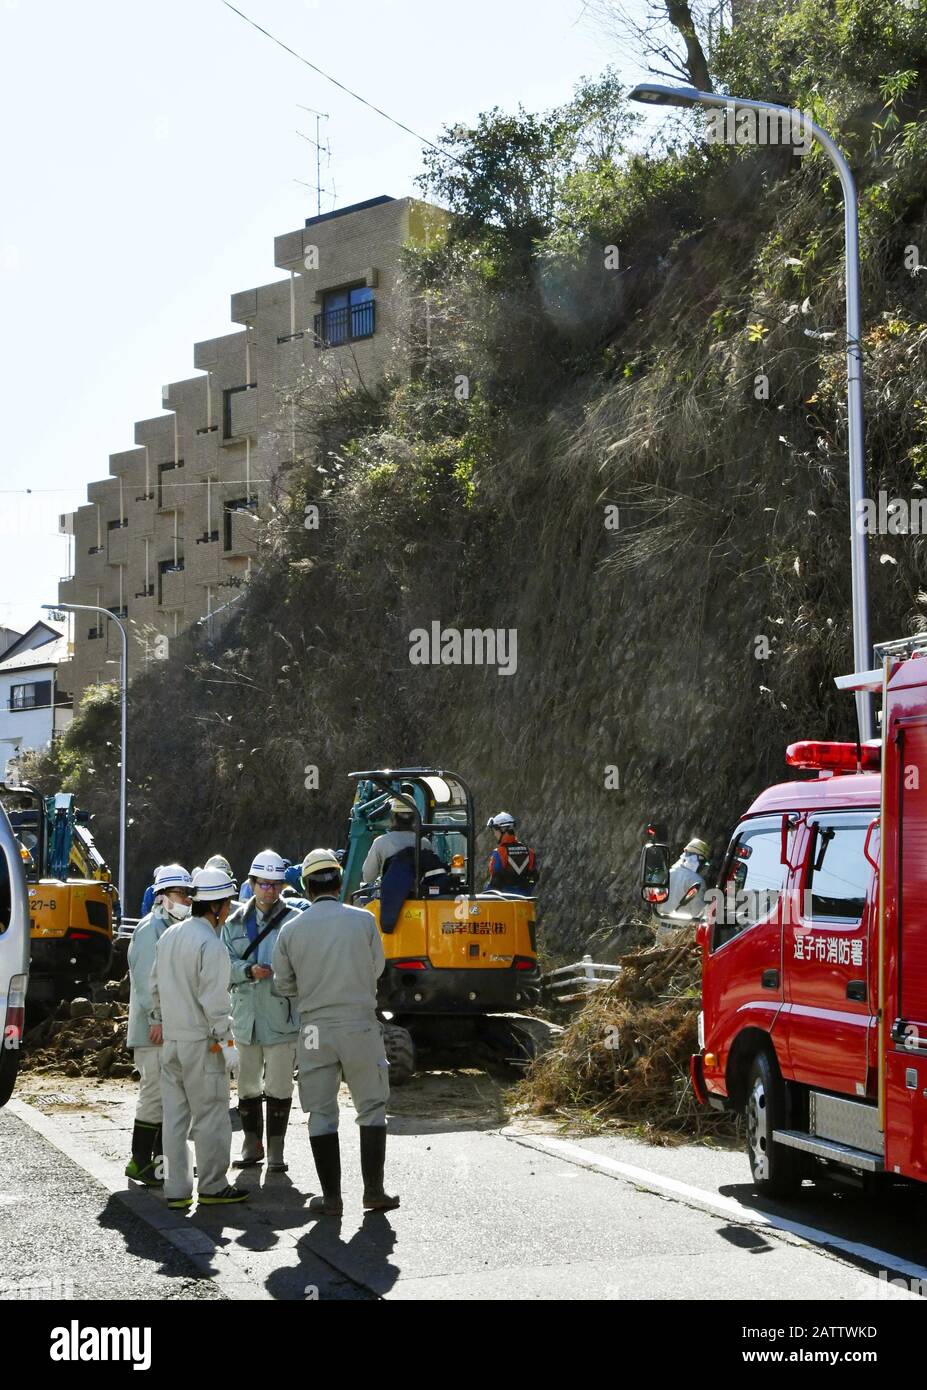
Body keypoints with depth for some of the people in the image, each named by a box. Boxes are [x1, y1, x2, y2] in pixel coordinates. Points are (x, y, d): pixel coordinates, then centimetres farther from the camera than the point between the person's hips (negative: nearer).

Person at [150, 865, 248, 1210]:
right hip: (201, 1041, -8)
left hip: (171, 1039, 8)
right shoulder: (211, 945, -17)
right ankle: (212, 1186, 9)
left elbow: (155, 984, 18)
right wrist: (226, 1043, -13)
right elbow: (214, 1001, -19)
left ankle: (176, 1188, 14)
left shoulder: (170, 935, 8)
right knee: (211, 1115, 3)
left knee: (174, 1114, 10)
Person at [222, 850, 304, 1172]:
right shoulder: (235, 923, 8)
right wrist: (248, 971, -14)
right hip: (246, 1016, 4)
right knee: (247, 1085, 15)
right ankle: (252, 1145, 29)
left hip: (282, 1016, -4)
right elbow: (224, 964, 4)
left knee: (279, 1087, 3)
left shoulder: (295, 920, -5)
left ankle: (276, 1150, 15)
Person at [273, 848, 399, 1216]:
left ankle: (331, 1197, 9)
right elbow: (377, 968, 7)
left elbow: (285, 985, 7)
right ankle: (373, 1190, 10)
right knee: (372, 1108, 11)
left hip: (315, 1030, 1)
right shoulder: (363, 920, -5)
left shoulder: (291, 930, -3)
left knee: (321, 1113, 9)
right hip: (361, 1026, -1)